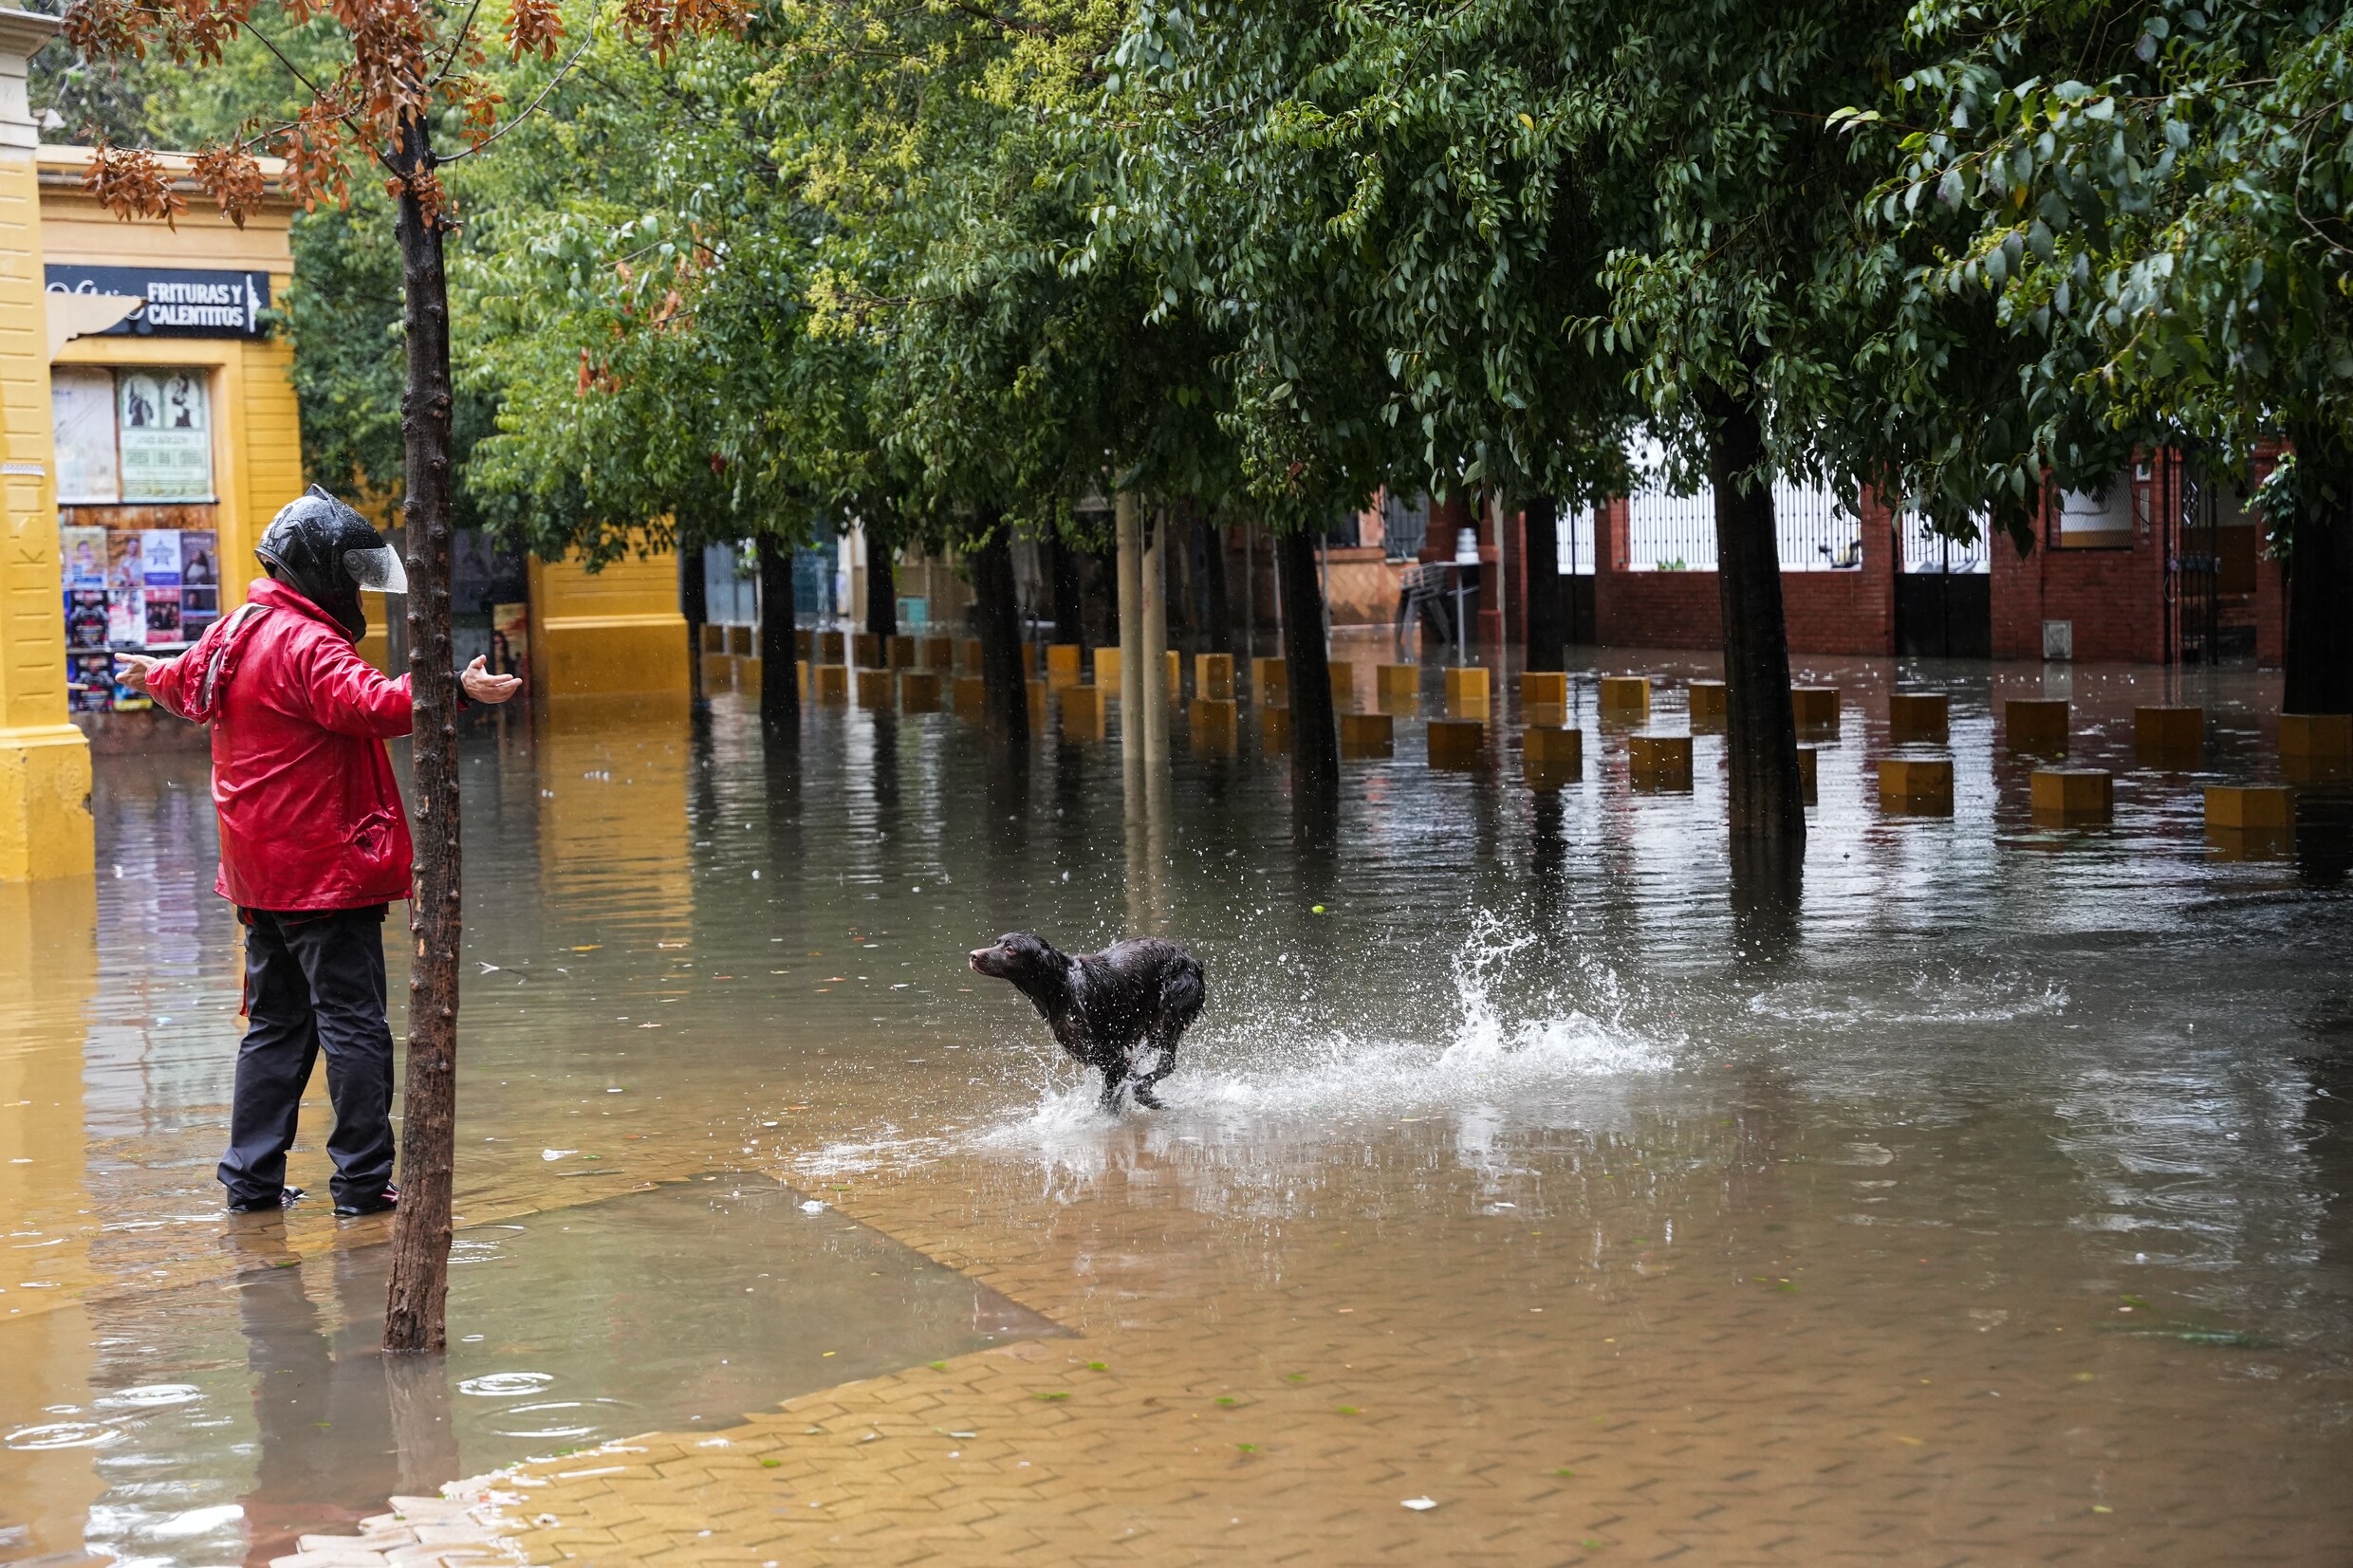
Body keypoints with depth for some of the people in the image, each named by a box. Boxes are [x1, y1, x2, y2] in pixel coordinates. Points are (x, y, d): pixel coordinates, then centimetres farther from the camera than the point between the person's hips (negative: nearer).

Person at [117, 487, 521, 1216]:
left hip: (260, 874, 9)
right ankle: (363, 1181, 1)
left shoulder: (233, 631, 12)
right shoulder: (308, 644, -17)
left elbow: (190, 681, 33)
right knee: (355, 1026, -2)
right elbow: (367, 703, -36)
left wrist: (154, 676, 55)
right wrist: (453, 689, -45)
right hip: (324, 871, -9)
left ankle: (252, 1177, 21)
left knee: (276, 1025, 18)